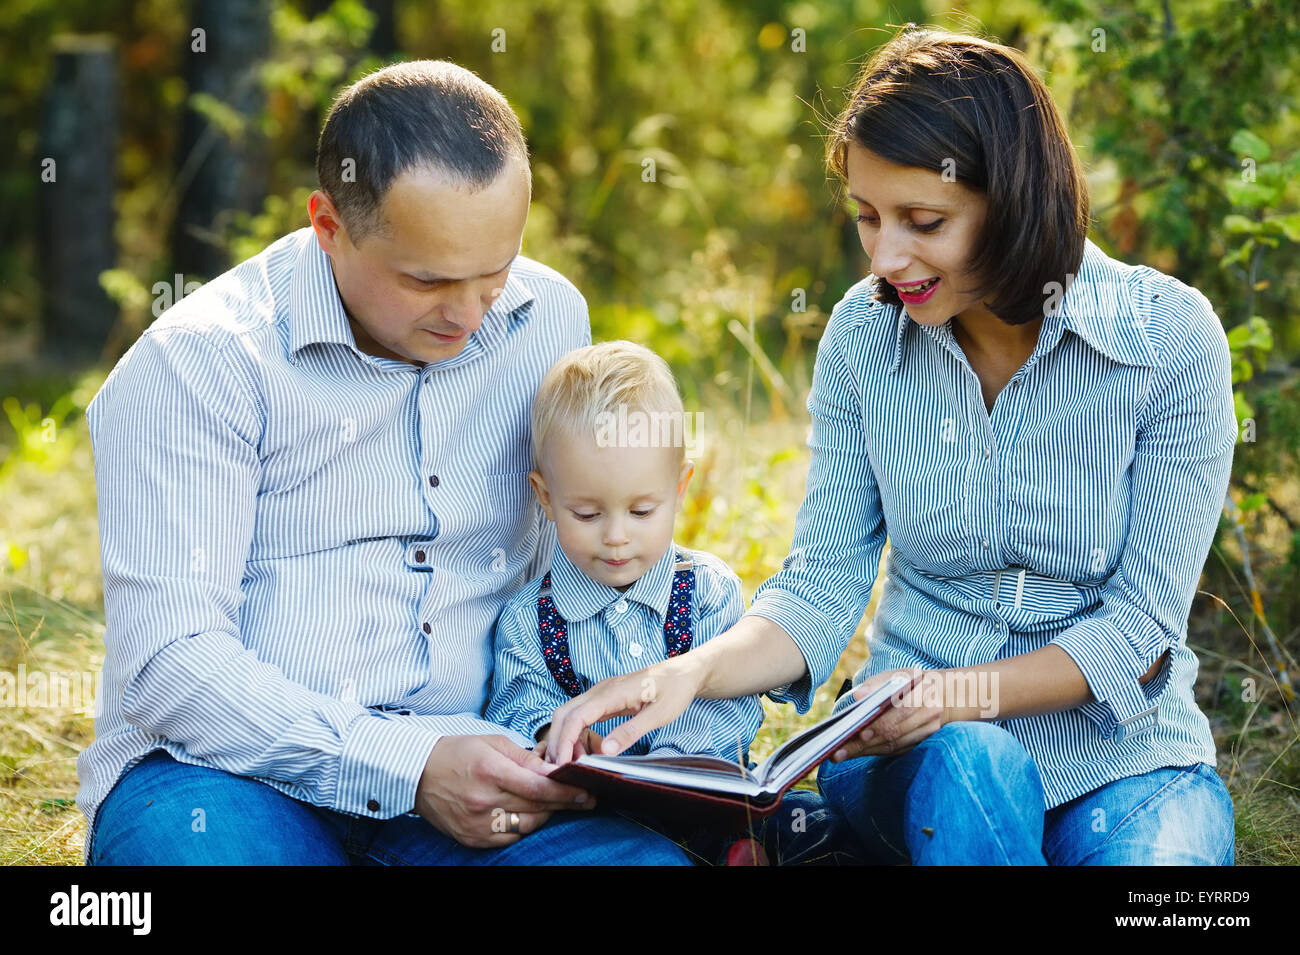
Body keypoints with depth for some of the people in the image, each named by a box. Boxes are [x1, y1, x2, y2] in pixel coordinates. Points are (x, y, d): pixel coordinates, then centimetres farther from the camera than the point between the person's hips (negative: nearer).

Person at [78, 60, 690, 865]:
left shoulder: (552, 320, 7)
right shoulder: (198, 361, -9)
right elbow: (168, 665, -14)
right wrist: (411, 767, -22)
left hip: (466, 762, 2)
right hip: (226, 767, -2)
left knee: (651, 856, -27)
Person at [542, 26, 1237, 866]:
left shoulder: (1170, 337, -10)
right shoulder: (863, 333, -1)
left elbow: (1144, 623, -10)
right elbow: (824, 581, -1)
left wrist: (957, 694, -24)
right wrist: (685, 676, -20)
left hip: (1124, 755, -1)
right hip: (917, 752, 2)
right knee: (969, 769, -34)